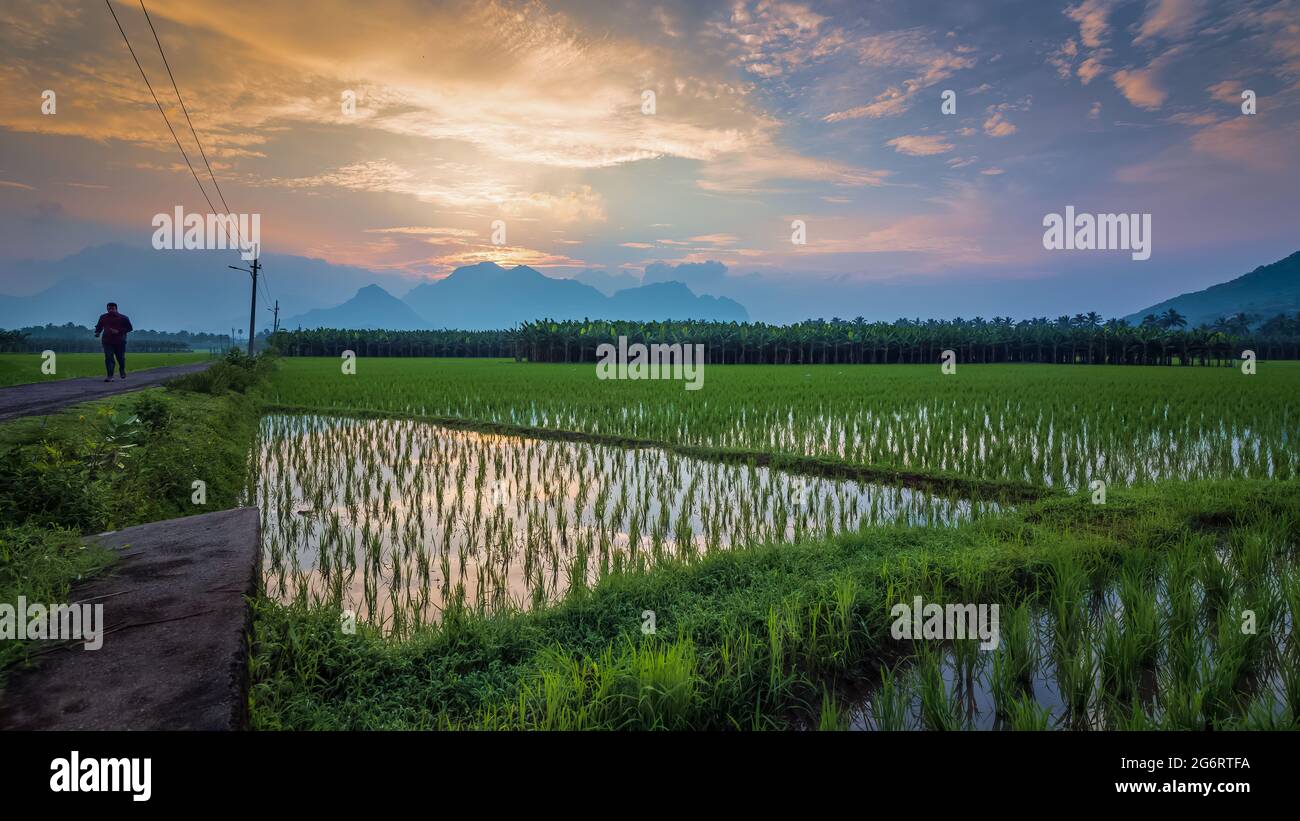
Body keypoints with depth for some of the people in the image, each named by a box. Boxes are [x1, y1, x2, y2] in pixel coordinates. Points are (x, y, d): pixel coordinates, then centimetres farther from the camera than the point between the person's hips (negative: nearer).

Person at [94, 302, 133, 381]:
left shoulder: (123, 318, 1)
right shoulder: (103, 317, 11)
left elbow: (129, 328, -1)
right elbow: (99, 326, 26)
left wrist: (119, 331, -15)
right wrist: (97, 332, 4)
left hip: (120, 342, -1)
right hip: (107, 342, 1)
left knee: (120, 358, 8)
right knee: (108, 358, -11)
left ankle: (122, 370, 40)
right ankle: (110, 376, -14)